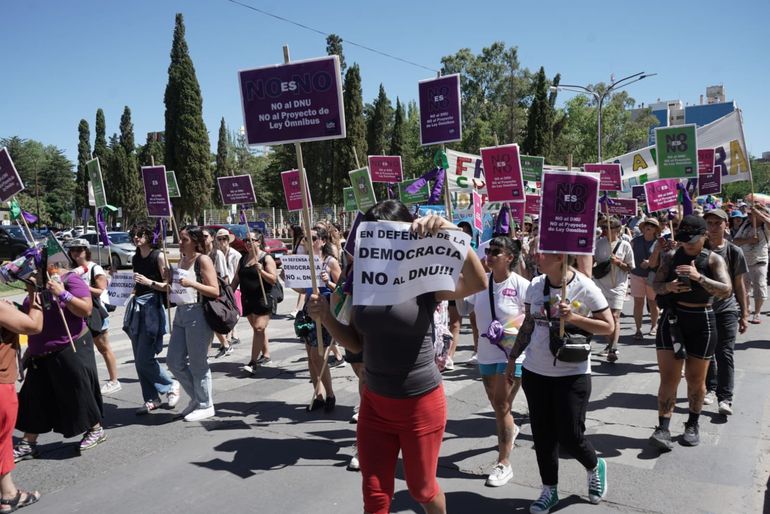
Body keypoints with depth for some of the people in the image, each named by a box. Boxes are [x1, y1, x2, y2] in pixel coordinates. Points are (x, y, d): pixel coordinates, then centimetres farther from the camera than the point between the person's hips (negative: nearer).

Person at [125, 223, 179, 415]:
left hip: (153, 307, -7)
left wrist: (149, 282, -21)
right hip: (137, 306, 7)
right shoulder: (135, 259, 16)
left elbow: (167, 285, -8)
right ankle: (151, 399, 17)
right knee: (139, 360, 7)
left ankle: (171, 385, 13)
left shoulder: (158, 256, -5)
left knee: (145, 359, -9)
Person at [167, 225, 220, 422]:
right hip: (181, 312, 9)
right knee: (174, 361, 10)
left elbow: (215, 291, -15)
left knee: (197, 363, 0)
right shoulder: (182, 260, 14)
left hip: (197, 314, -9)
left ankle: (205, 406, 15)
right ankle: (196, 398, 27)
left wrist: (192, 283, -24)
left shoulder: (203, 260, -9)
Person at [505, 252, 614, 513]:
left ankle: (595, 468, 35)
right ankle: (549, 490, 29)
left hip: (572, 374, -4)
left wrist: (574, 318, -22)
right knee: (542, 435, 10)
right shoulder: (535, 285, 0)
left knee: (570, 436, 2)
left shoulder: (585, 287, -13)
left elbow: (609, 327, -8)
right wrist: (513, 358, 11)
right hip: (535, 372, 4)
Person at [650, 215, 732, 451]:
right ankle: (663, 429, -4)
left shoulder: (713, 259, -6)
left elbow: (726, 290, -20)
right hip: (672, 320, 1)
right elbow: (655, 284, -2)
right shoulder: (671, 256, 1)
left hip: (701, 322, -1)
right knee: (668, 378, -5)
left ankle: (693, 424, 30)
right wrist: (668, 286, -24)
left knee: (695, 379, 10)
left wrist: (699, 277, -35)